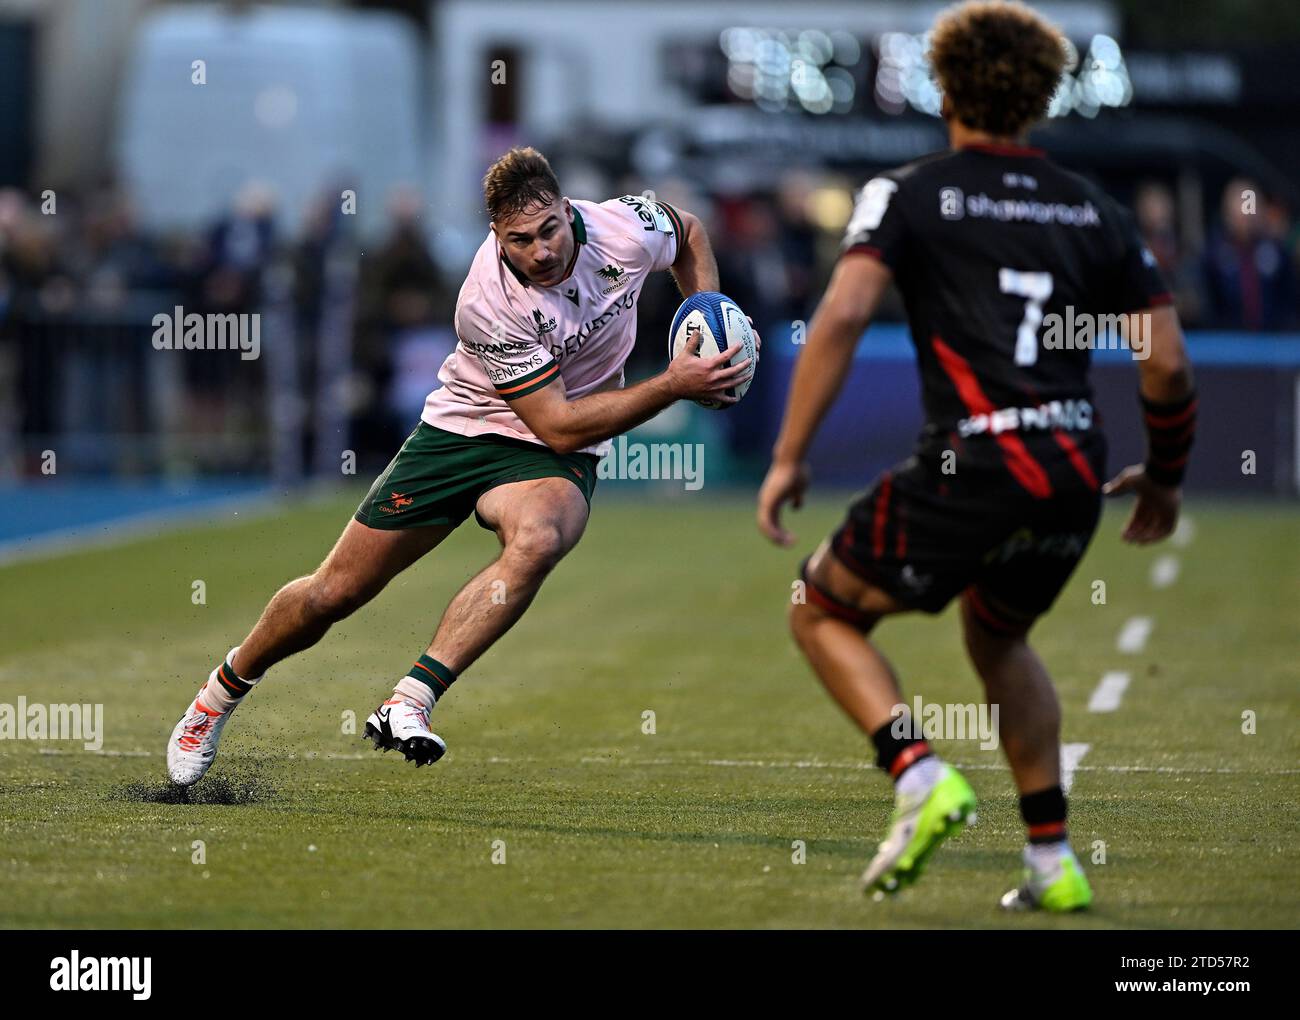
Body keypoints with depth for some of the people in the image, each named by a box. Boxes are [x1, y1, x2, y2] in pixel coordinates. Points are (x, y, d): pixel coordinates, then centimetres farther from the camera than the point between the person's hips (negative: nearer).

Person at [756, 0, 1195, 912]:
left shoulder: (906, 195, 4)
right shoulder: (1094, 212, 15)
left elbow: (843, 315, -12)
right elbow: (1168, 364, 10)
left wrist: (789, 457, -9)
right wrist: (1164, 477, 25)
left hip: (971, 469, -5)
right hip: (1076, 472, 5)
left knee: (824, 611, 17)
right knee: (998, 638, 31)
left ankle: (918, 774, -7)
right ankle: (1053, 862, 23)